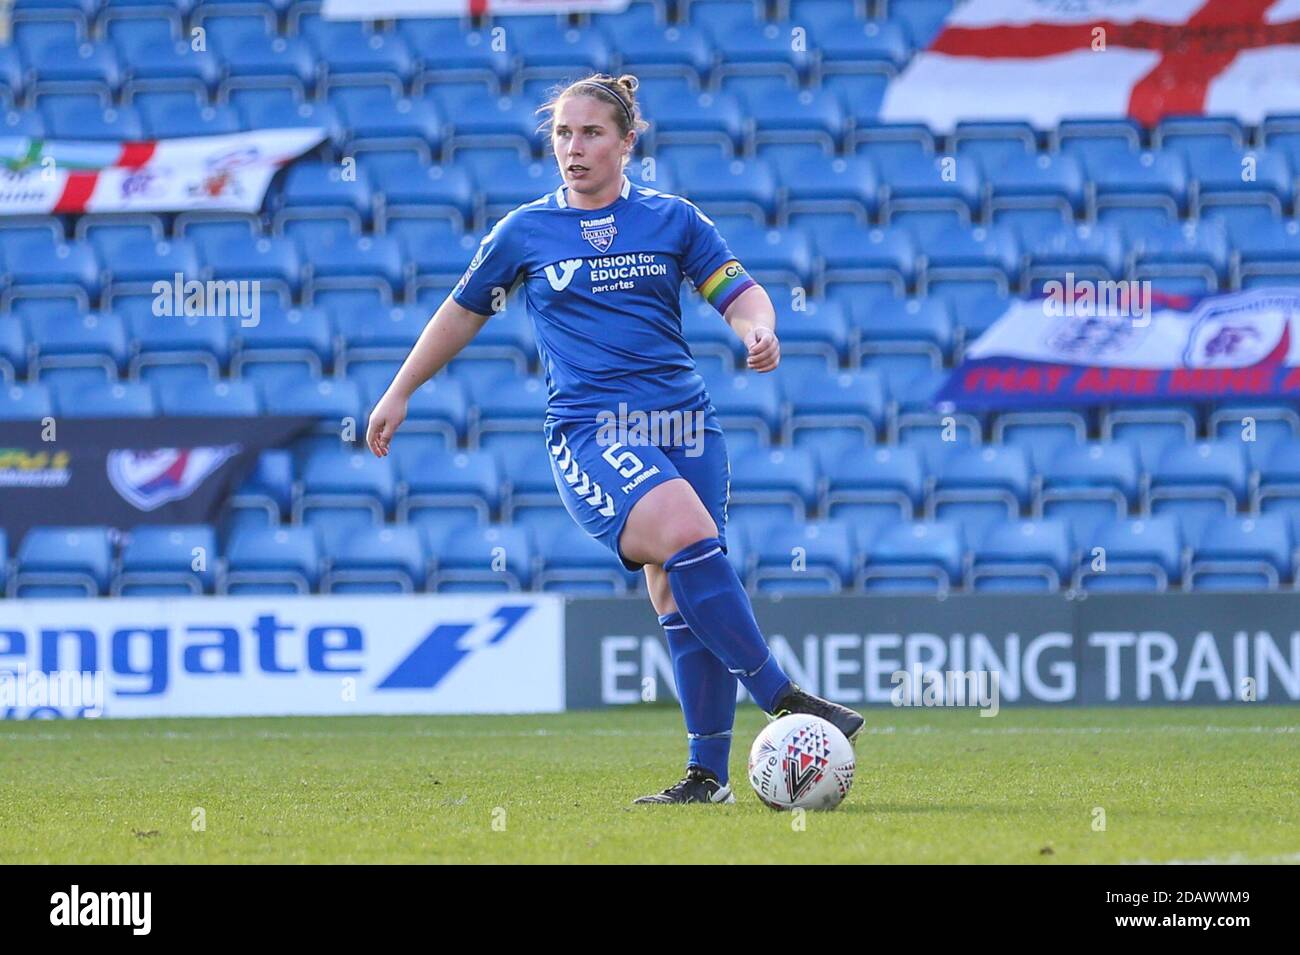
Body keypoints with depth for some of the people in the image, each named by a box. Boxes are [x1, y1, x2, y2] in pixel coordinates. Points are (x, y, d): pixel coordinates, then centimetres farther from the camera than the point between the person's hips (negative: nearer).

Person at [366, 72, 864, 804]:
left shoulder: (673, 220, 11)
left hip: (683, 420, 2)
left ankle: (709, 772, 3)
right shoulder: (525, 232, 10)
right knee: (687, 533, -27)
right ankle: (783, 699, -27)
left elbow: (740, 292, 11)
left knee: (681, 592, -2)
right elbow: (464, 312, 21)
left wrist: (758, 328, -13)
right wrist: (400, 393, 24)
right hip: (589, 431, -2)